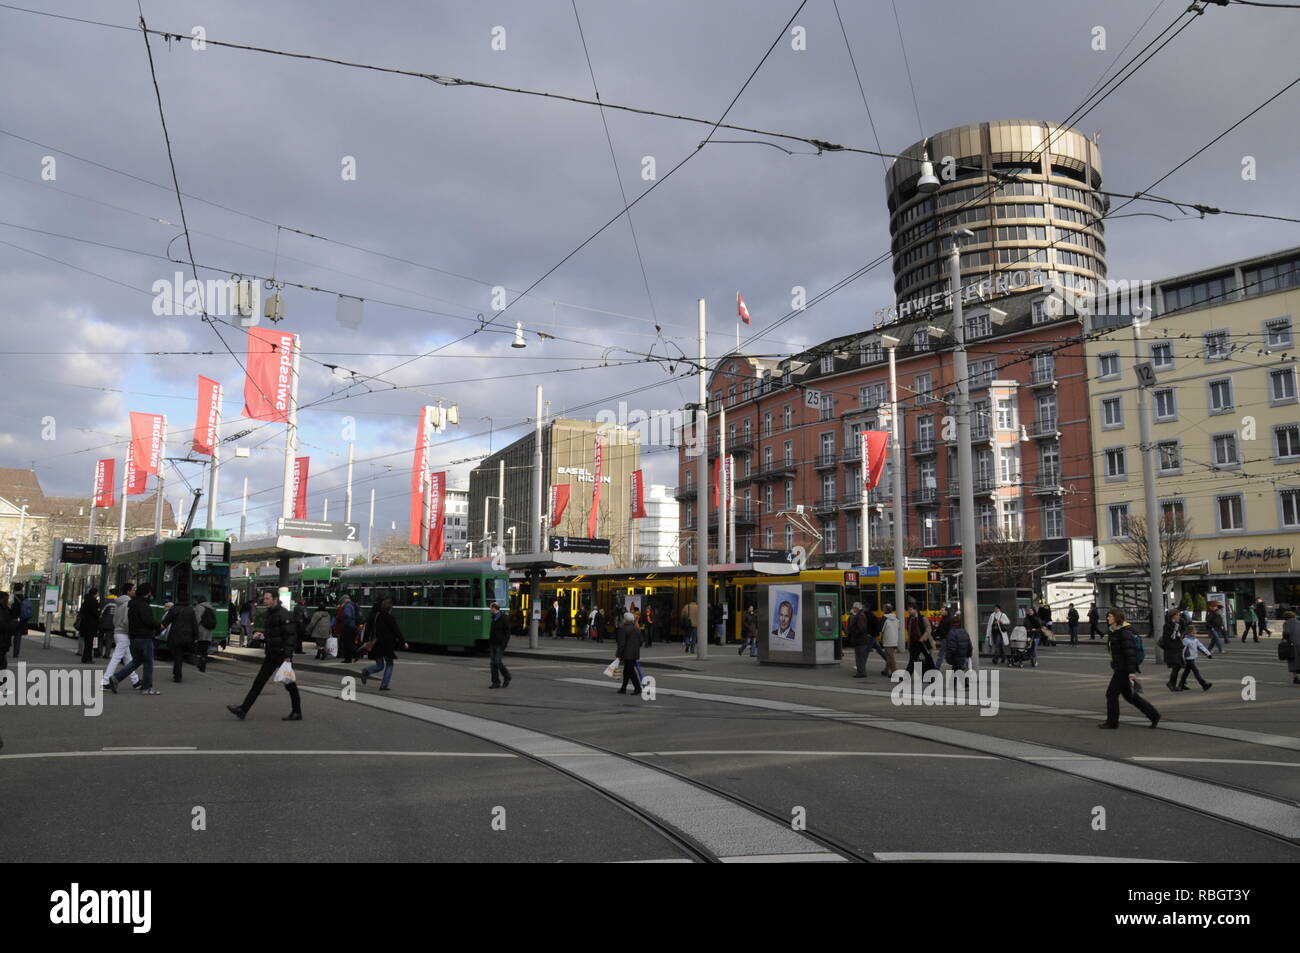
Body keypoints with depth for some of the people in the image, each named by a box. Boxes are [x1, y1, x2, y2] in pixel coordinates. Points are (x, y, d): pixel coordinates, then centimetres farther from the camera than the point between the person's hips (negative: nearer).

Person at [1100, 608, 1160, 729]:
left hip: (1124, 669, -10)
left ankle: (1112, 722, 7)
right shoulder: (1114, 632, 13)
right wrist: (1113, 667, 23)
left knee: (1112, 693, -3)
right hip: (1118, 668, 10)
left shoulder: (1124, 633, -17)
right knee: (1129, 695, 15)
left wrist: (1131, 671, -25)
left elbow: (1130, 652, -22)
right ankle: (1154, 715, 22)